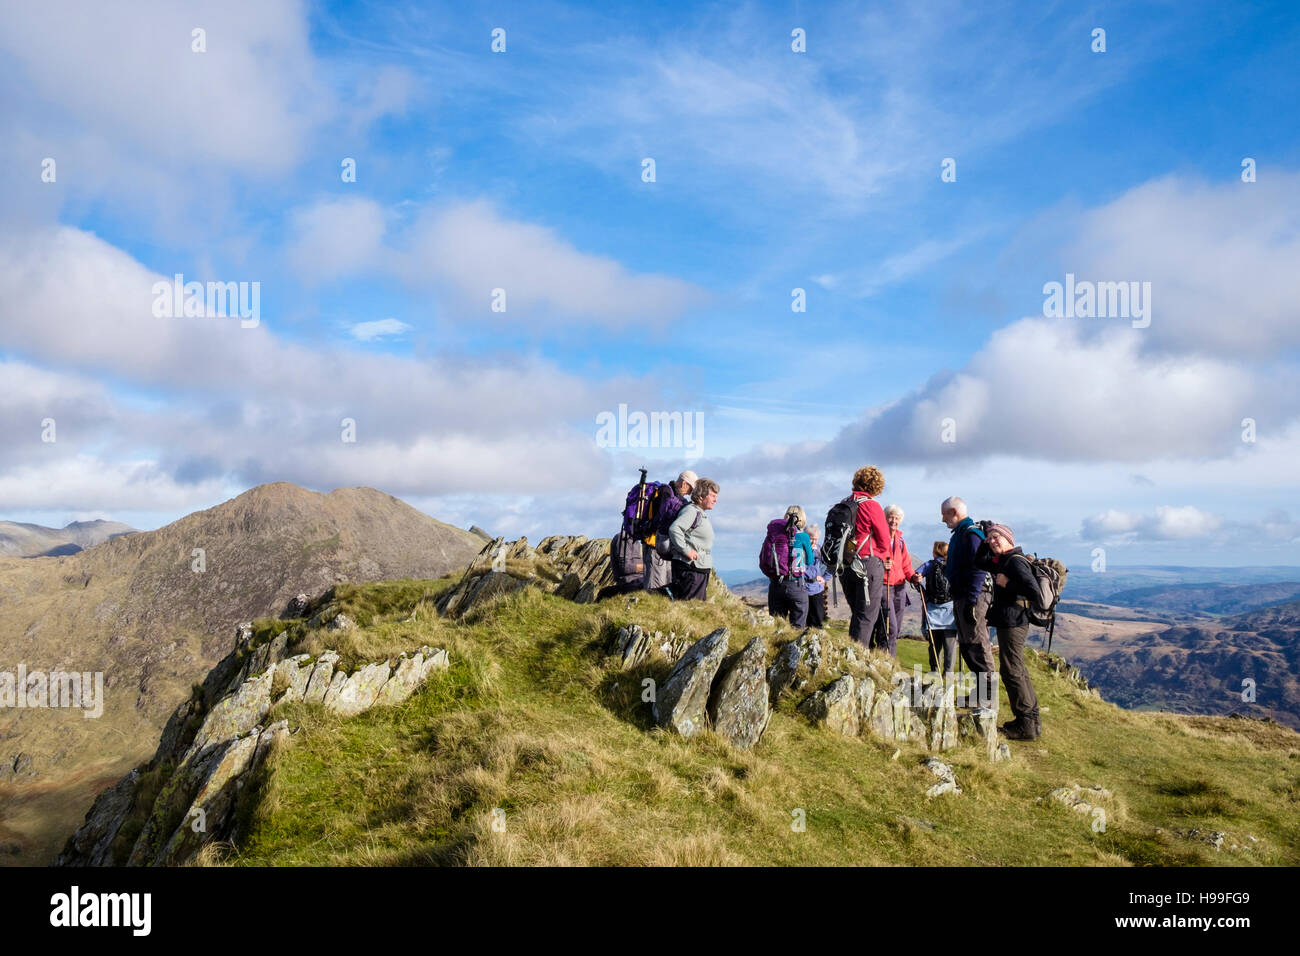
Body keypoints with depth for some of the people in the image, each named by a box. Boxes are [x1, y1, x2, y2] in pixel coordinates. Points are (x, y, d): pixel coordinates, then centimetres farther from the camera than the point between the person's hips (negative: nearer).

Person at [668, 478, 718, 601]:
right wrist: (686, 550, -24)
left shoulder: (702, 513, 18)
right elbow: (674, 529, -28)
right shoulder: (691, 511, -14)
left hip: (701, 568, 10)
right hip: (690, 568, -10)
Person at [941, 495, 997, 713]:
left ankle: (989, 702, -7)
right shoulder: (960, 534, 19)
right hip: (961, 597, 11)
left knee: (978, 647, -9)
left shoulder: (971, 533, -13)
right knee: (966, 646, 14)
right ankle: (982, 694, 23)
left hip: (973, 597, -11)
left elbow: (978, 569, -20)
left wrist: (971, 600, -24)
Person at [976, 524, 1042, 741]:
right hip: (1007, 623, 11)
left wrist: (1007, 584, -17)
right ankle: (1032, 719, 23)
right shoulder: (1001, 562, 15)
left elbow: (1033, 590, -26)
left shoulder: (1015, 561, -15)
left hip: (1013, 623, -11)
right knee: (1019, 671, 16)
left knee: (1012, 671, -8)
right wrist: (985, 543, 14)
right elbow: (979, 562, 29)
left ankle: (1026, 726, -4)